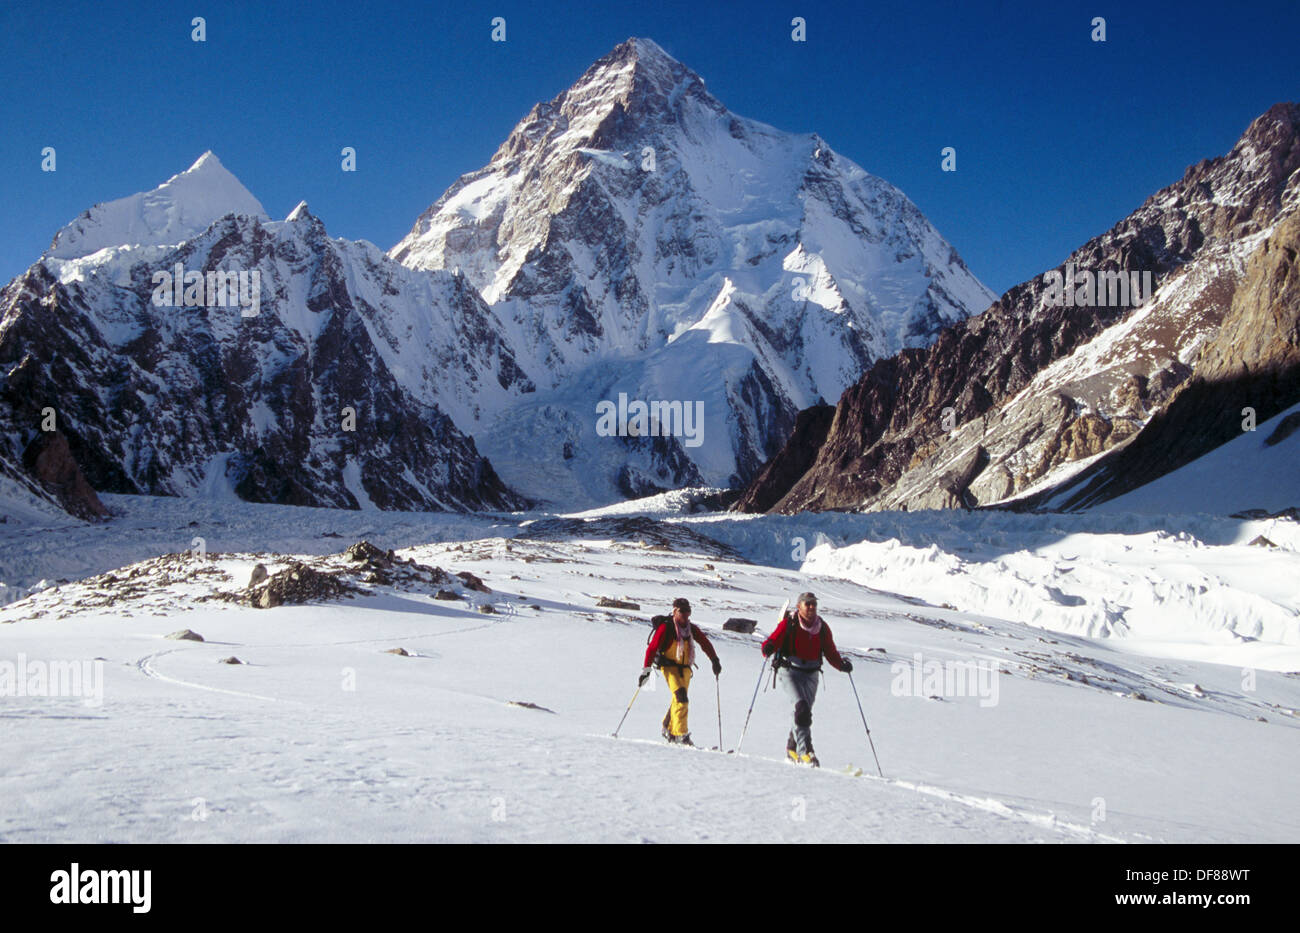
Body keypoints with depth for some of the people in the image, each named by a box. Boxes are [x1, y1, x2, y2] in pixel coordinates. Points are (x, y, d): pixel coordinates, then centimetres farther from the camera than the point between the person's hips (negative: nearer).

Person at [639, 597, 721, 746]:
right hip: (669, 666, -6)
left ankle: (668, 729, 31)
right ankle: (681, 734, -23)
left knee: (679, 700, 10)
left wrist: (715, 660, 8)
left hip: (685, 668, 6)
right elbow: (653, 647, -12)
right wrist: (646, 669, -17)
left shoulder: (692, 629, 8)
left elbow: (705, 643, 18)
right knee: (681, 697, -21)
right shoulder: (666, 627, -9)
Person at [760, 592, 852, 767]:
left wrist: (842, 664, -10)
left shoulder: (822, 627, 7)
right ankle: (805, 750, -24)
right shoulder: (789, 623, -4)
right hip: (790, 671, -4)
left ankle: (792, 748, 30)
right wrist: (768, 648, -36)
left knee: (804, 713, 6)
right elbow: (774, 639, -13)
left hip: (810, 675, 4)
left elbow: (830, 653, 9)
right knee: (802, 707, -23)